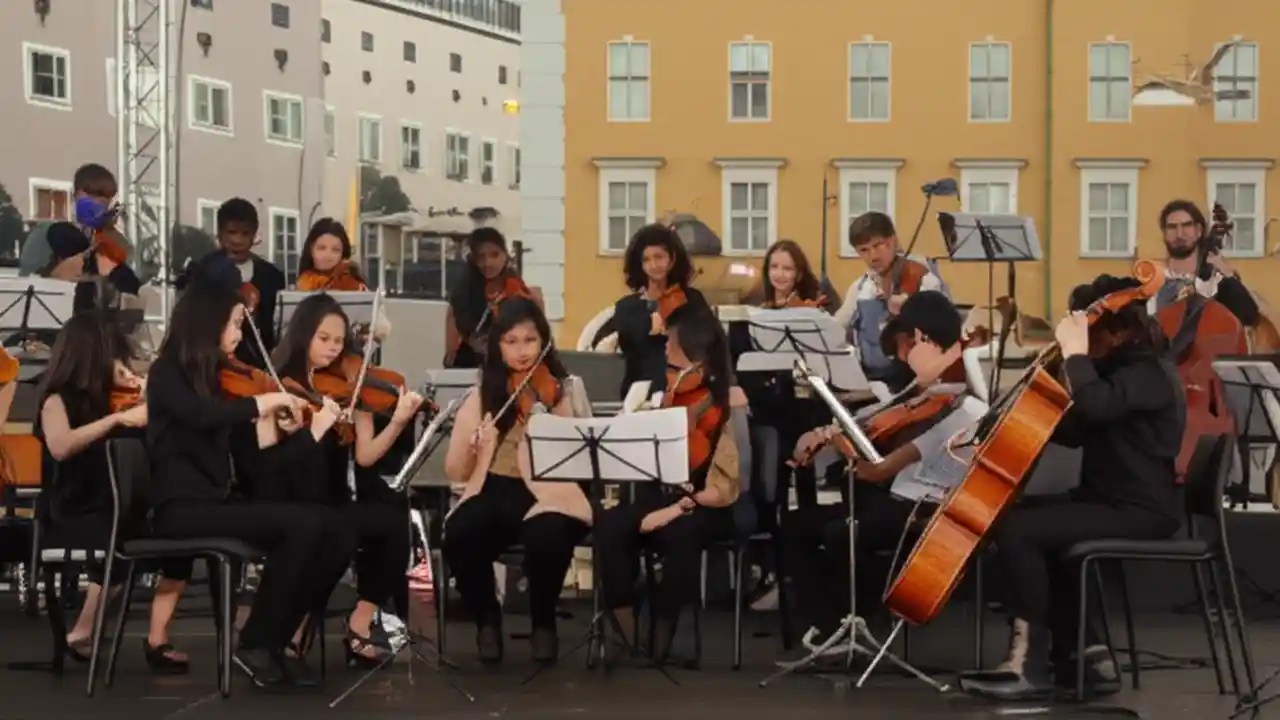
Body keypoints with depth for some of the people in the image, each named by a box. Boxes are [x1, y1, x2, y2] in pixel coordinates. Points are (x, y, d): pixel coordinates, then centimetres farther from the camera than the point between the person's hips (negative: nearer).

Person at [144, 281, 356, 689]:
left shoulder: (218, 378, 16)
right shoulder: (167, 374, -3)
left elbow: (249, 463, 14)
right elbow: (201, 416, -27)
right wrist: (263, 402, -19)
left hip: (220, 502, 7)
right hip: (183, 509, -7)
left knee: (338, 536, -11)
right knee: (303, 524, -26)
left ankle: (275, 640, 1)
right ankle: (255, 644, -11)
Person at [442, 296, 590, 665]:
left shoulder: (564, 392, 1)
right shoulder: (482, 396, 8)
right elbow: (455, 473, 5)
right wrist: (473, 446, -15)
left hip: (547, 497, -2)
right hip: (493, 495, 2)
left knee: (547, 537, -35)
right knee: (459, 535, -30)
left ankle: (543, 623, -2)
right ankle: (487, 620, 0)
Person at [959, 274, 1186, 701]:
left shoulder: (1147, 371, -16)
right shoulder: (1122, 367, 16)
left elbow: (1095, 406, -37)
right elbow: (1077, 432, 21)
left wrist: (1075, 354, -24)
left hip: (1139, 512, -11)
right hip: (1111, 500, 11)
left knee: (1015, 530, -19)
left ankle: (1031, 666, -13)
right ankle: (1085, 652, 12)